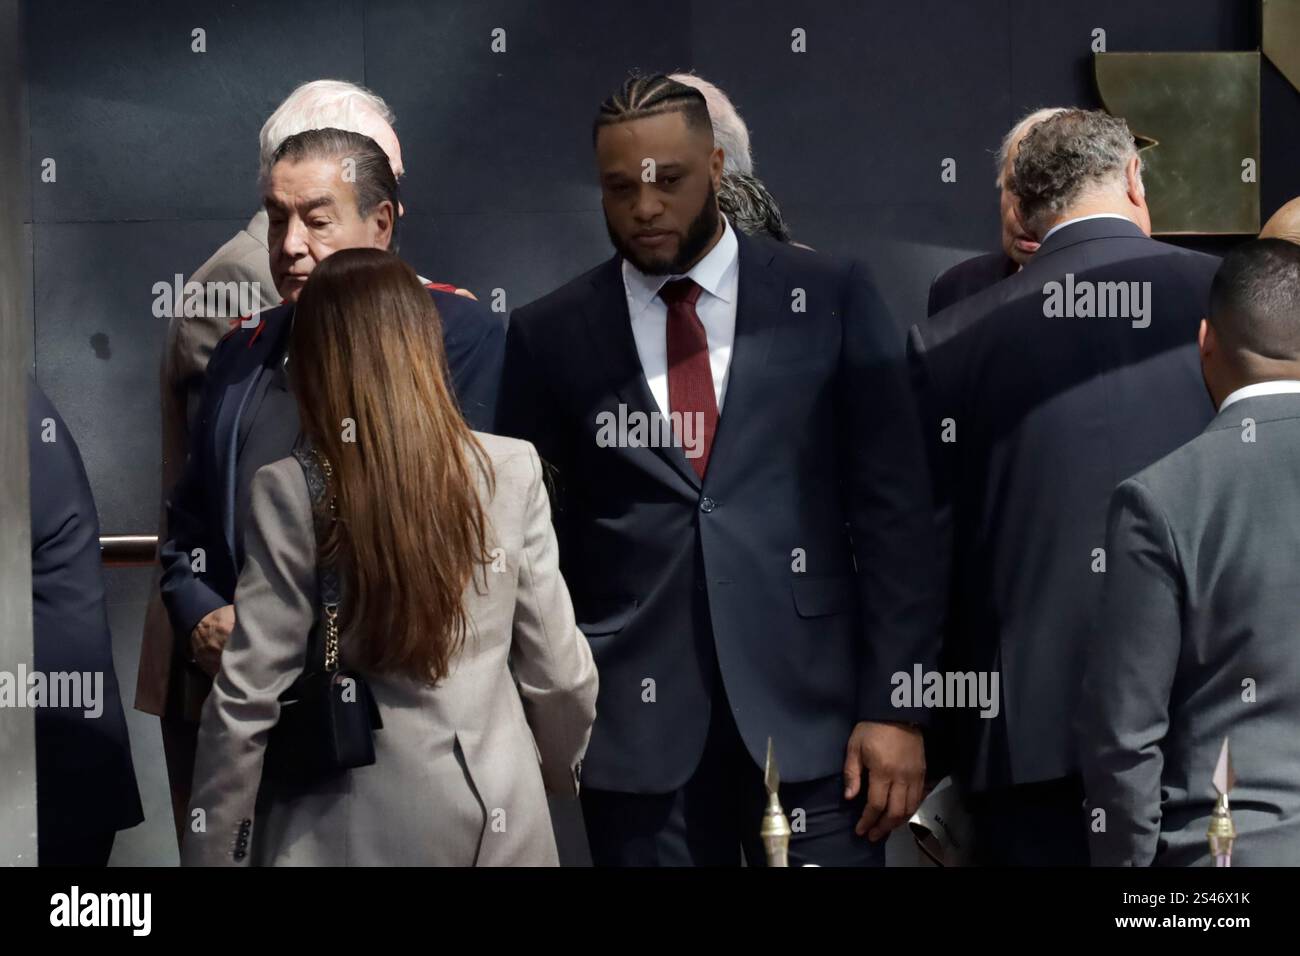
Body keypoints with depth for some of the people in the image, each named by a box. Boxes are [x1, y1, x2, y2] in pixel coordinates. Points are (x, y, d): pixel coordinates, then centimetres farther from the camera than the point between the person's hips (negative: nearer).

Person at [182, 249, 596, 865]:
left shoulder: (291, 491, -12)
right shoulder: (513, 471, -7)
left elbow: (247, 699, -12)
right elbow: (557, 671, 0)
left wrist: (211, 852, -2)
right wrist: (564, 771, 19)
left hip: (355, 828, -2)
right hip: (499, 814, 2)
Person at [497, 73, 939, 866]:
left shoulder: (830, 300, 3)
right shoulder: (550, 337, 5)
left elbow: (892, 509, 1)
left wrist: (894, 704, -4)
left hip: (811, 705, -1)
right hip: (637, 721, 1)